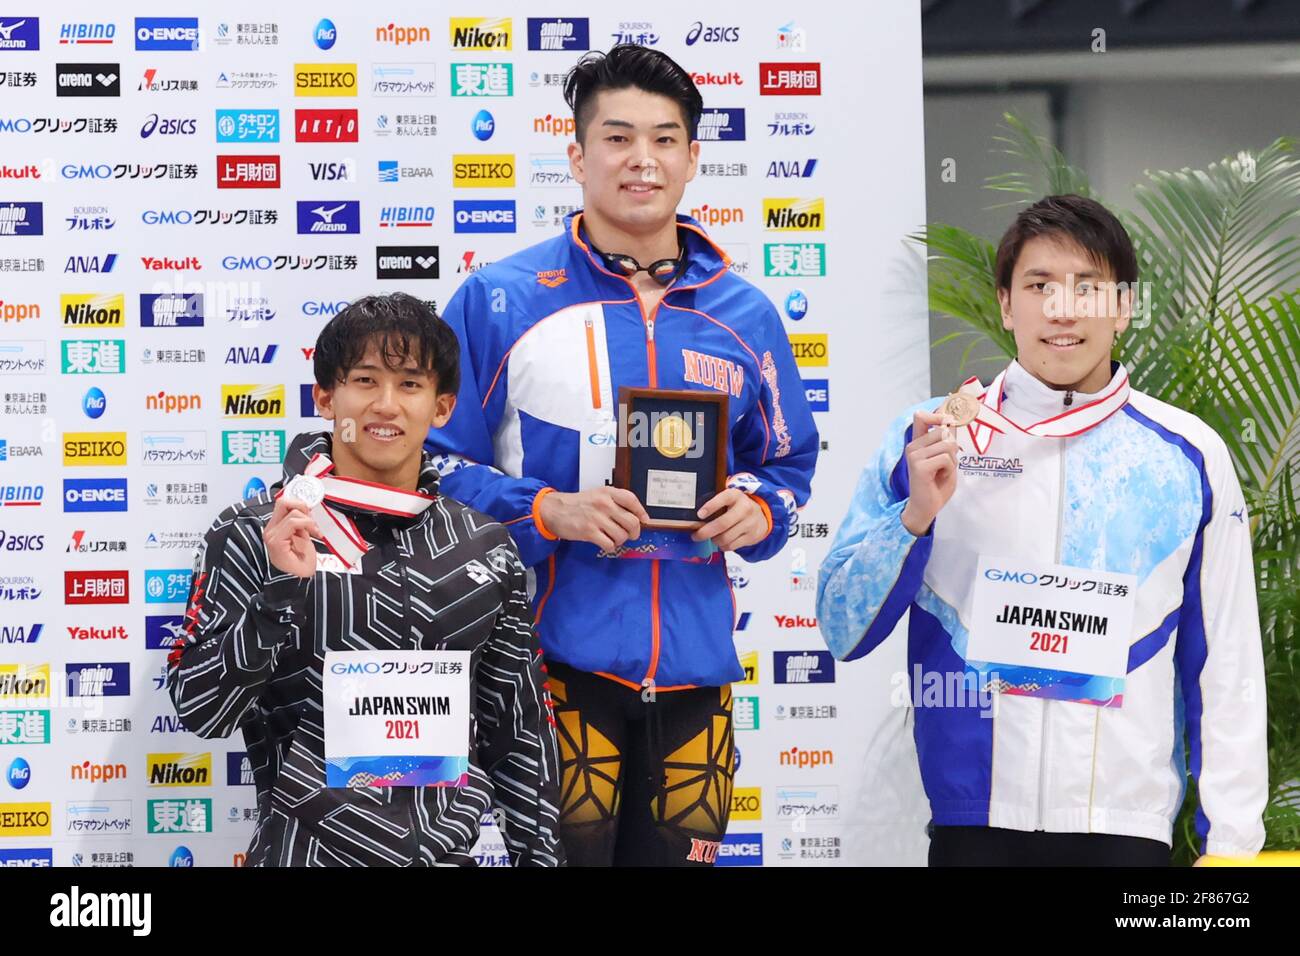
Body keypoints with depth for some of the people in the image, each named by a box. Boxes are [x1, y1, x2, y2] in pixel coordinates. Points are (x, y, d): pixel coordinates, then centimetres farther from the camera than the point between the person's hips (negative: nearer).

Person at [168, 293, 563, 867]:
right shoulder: (252, 535, -7)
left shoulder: (486, 548, 2)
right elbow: (200, 712, -11)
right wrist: (281, 588, -21)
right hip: (308, 851, -3)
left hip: (449, 849, 3)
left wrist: (541, 855, 7)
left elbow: (521, 729, 8)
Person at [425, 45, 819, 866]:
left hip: (693, 663, 4)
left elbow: (787, 459, 19)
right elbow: (439, 457, -1)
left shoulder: (743, 315, 10)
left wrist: (760, 509, -3)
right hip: (555, 655, -4)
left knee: (675, 855, 12)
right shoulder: (501, 301, -1)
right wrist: (547, 512, -16)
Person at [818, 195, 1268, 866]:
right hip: (972, 817, -1)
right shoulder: (926, 438, 1)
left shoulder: (1190, 456, 2)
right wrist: (916, 515, -15)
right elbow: (843, 630, 0)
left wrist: (1231, 838, 3)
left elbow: (1226, 666, 6)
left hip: (1130, 823, 1)